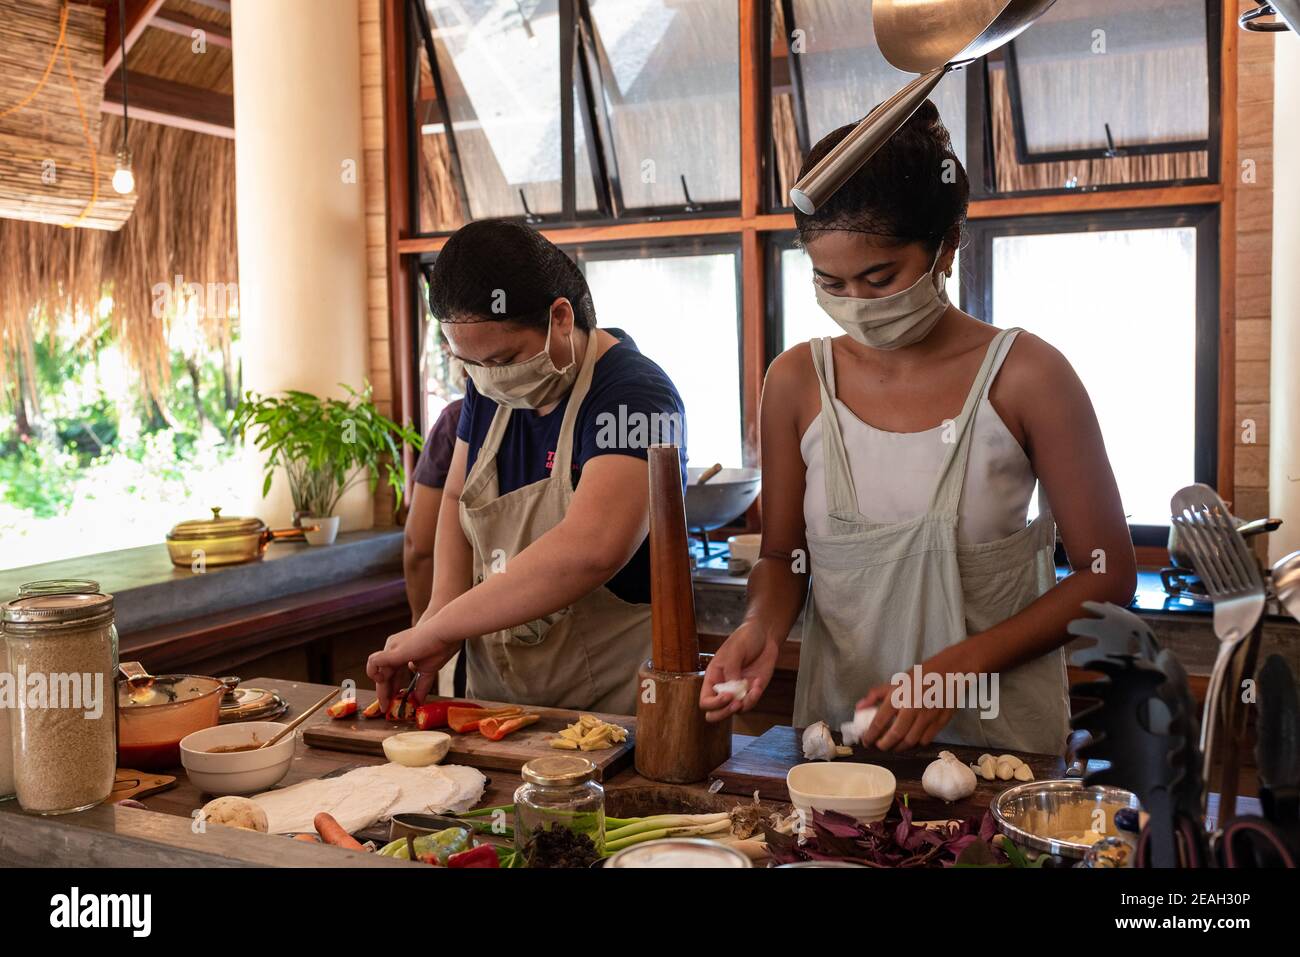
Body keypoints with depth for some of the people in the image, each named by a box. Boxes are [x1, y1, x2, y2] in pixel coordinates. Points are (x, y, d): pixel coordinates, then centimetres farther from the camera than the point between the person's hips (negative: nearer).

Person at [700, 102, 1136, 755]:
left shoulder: (1027, 377, -6)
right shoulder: (796, 383, 1)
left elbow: (1108, 575, -2)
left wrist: (960, 666, -13)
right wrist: (761, 627, -11)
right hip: (835, 723, 2)